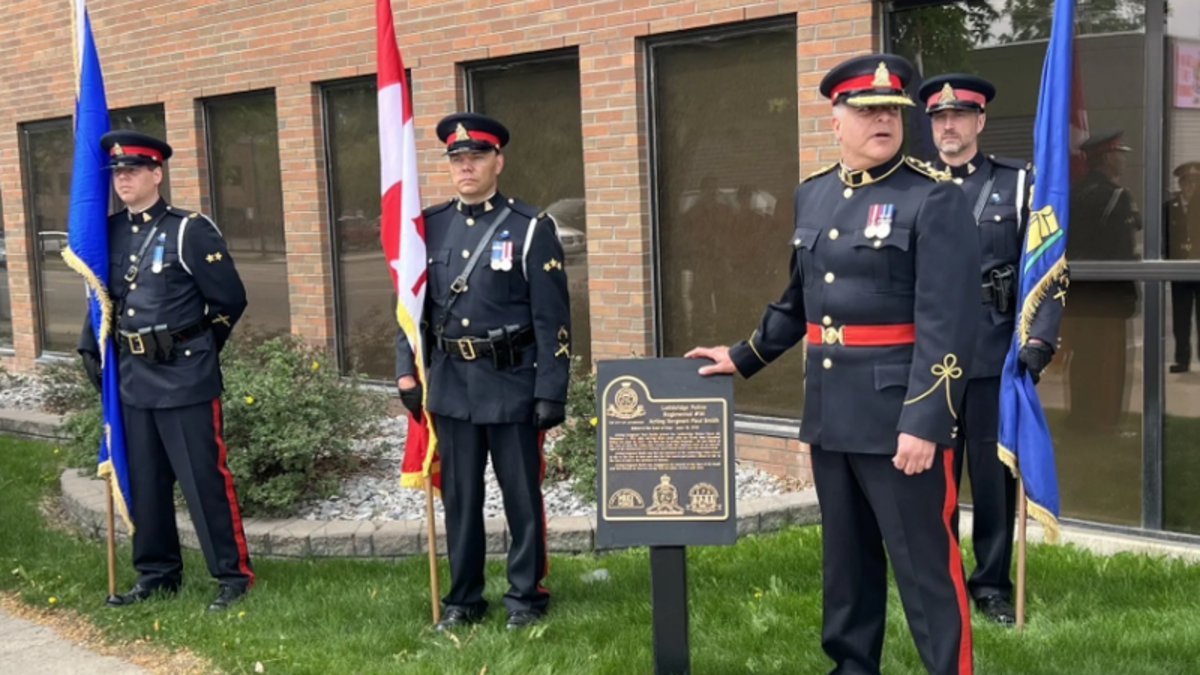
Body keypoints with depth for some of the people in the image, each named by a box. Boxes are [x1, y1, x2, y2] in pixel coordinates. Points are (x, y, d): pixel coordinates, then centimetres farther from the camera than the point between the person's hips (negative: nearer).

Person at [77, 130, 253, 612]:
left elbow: (230, 299, -6)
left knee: (204, 480, -2)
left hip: (185, 378, -6)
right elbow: (104, 296, 21)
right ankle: (157, 574, 26)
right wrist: (90, 348, 11)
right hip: (134, 378, 6)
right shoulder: (111, 232, 9)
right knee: (144, 483, 13)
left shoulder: (190, 230, -9)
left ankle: (234, 574, 9)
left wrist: (197, 348, 4)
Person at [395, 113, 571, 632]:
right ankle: (463, 599, 24)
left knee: (521, 496, 6)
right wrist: (407, 371, 6)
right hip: (451, 383, 4)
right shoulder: (429, 227, 7)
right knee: (459, 496, 11)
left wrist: (551, 392, -11)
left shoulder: (531, 228, -5)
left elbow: (552, 319, -7)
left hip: (511, 384, -3)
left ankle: (525, 598, 21)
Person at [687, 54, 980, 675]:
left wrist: (925, 421, -21)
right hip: (830, 409, 7)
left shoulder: (935, 198, -10)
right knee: (845, 555, 18)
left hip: (900, 411, -7)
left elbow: (947, 322, -16)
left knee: (924, 561, -1)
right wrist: (742, 358, 25)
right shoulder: (812, 194, 10)